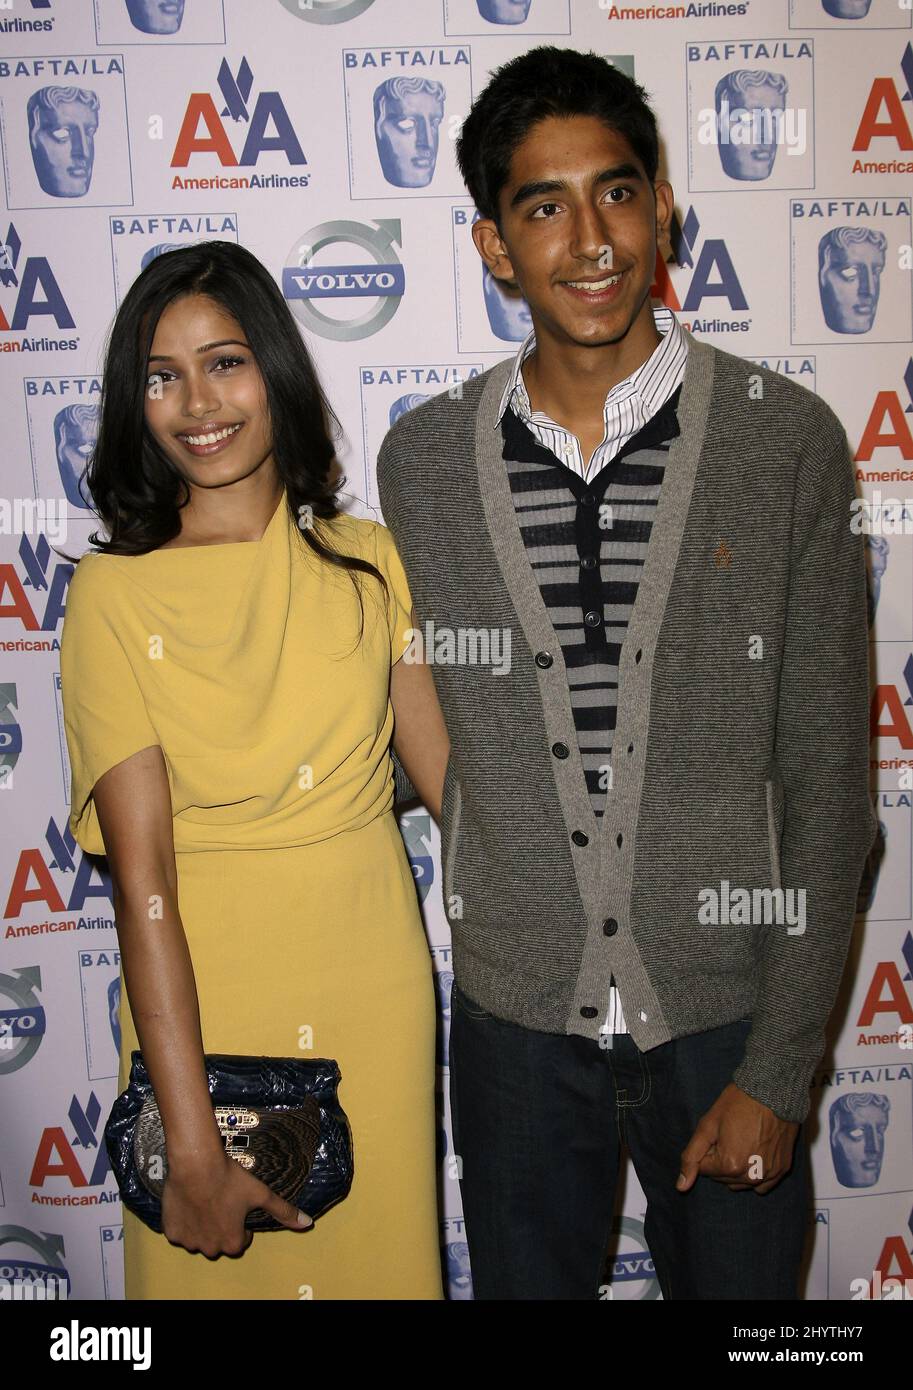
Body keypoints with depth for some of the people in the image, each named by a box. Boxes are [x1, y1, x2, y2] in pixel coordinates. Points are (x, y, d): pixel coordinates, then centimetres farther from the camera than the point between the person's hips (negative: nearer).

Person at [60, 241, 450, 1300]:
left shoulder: (365, 560, 1)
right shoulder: (113, 593, -10)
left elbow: (445, 771, 2)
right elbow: (141, 874, -16)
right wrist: (191, 1145, -17)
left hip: (373, 986, 3)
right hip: (203, 999, -2)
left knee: (380, 1254, 18)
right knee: (218, 1264, 16)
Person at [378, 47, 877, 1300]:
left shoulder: (788, 440, -9)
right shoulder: (421, 460, -3)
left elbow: (828, 770, -9)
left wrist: (779, 1067, -9)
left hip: (726, 1012, -1)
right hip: (515, 1020, 2)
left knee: (738, 1285, 19)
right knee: (524, 1286, 21)